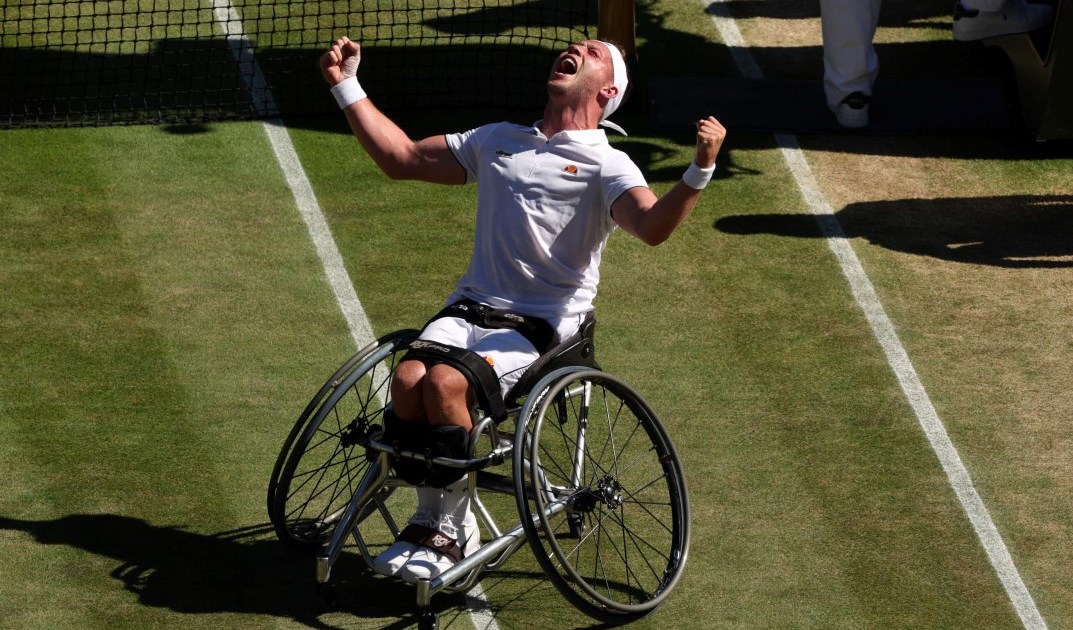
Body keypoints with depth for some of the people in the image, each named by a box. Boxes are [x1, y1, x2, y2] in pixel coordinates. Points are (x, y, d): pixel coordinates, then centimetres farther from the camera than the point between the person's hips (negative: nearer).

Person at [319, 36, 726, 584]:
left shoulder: (607, 166, 3)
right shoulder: (498, 140, 21)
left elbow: (653, 226, -17)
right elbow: (399, 158, 26)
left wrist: (700, 170, -34)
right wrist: (346, 86, 23)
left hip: (542, 326, -5)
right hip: (469, 309, 5)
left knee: (445, 382, -29)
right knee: (409, 377, -25)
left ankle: (452, 529, -10)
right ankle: (431, 516, -9)